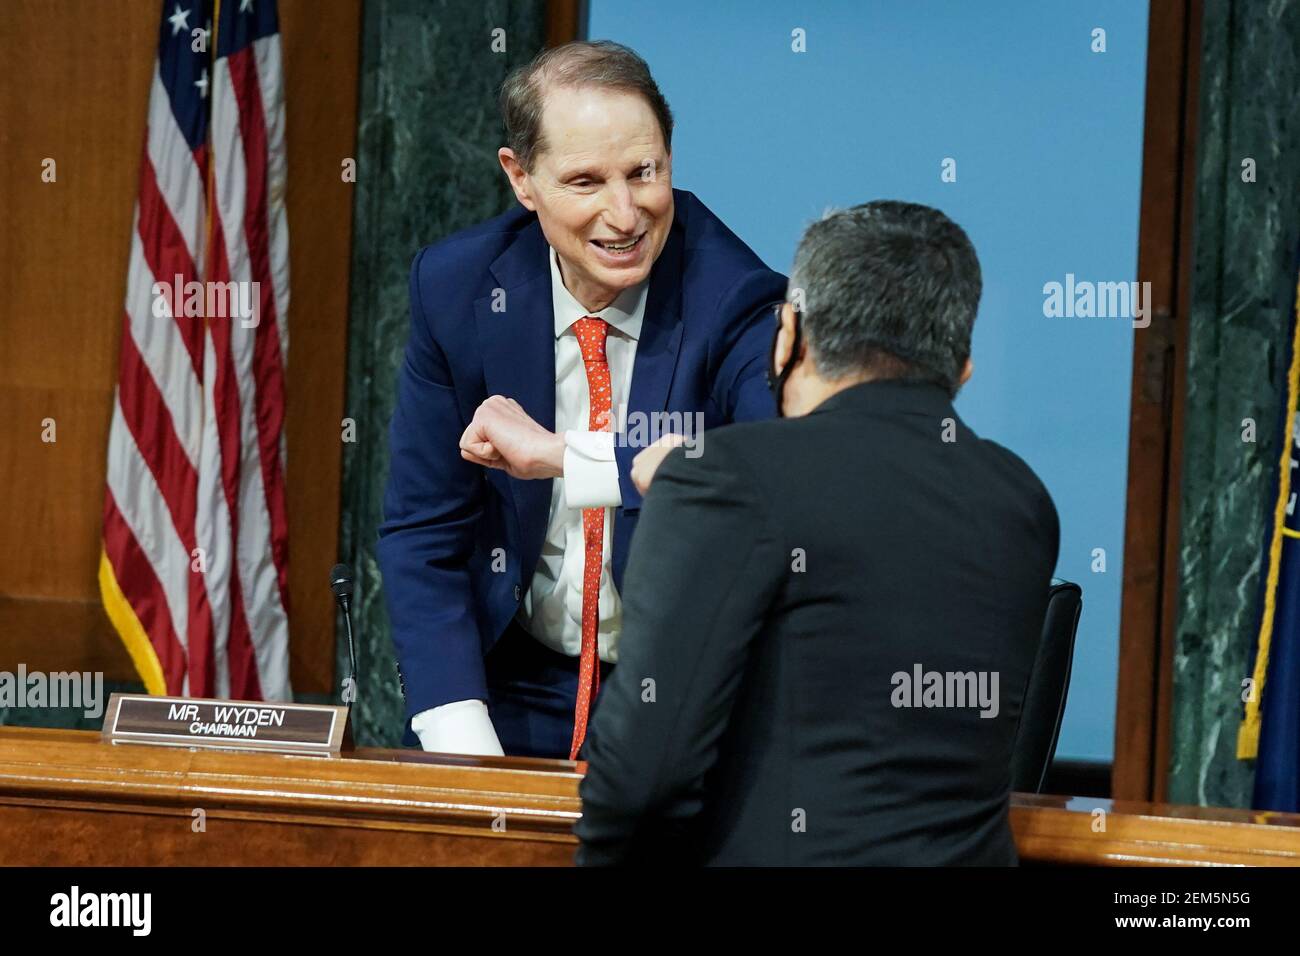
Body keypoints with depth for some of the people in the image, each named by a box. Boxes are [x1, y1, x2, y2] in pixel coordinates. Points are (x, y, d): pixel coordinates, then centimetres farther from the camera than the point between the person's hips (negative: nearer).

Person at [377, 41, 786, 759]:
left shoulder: (742, 307, -13)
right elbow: (422, 533, 0)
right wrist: (462, 743, -12)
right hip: (515, 687, 2)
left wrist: (564, 456, -34)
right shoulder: (455, 288, -3)